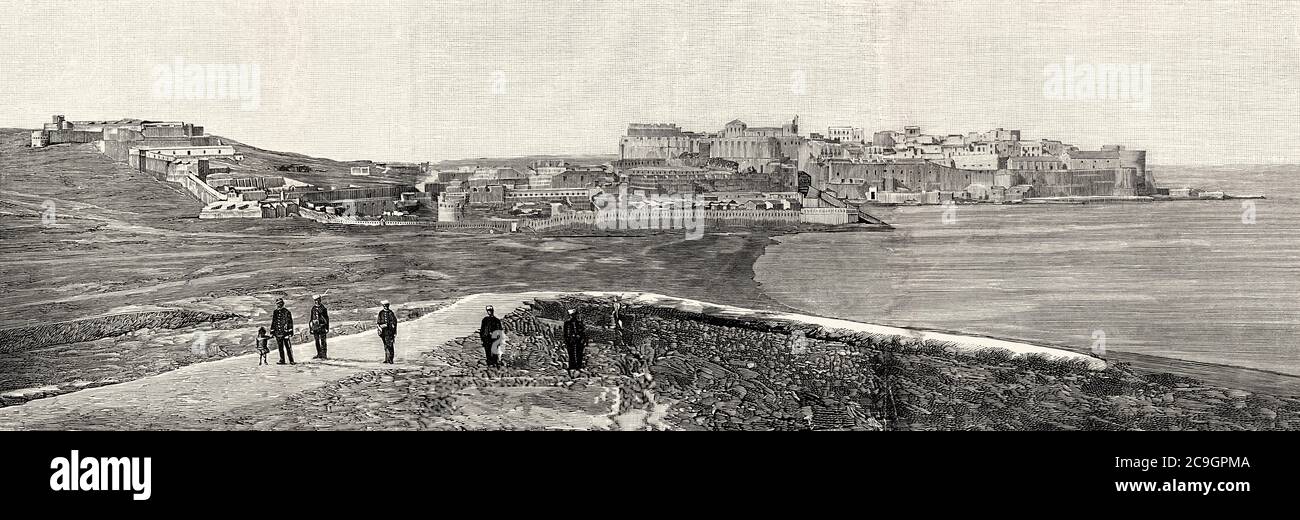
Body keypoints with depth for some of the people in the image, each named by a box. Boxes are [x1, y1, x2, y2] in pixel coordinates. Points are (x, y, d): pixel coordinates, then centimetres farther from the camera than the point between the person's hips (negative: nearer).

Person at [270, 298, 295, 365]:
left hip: (285, 332, -5)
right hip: (278, 333, 5)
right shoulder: (275, 312, 12)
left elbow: (290, 322, -2)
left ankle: (291, 360, -2)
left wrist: (290, 332, -7)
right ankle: (282, 360, 15)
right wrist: (272, 332, 14)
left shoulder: (287, 312, -2)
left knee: (288, 347, -5)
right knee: (280, 347, 8)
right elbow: (273, 322, 18)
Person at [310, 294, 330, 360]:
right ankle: (319, 354, 14)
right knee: (317, 341, 8)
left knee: (323, 341, -5)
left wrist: (327, 327, -6)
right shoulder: (313, 308, 11)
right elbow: (312, 318, 16)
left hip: (322, 326, -5)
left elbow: (327, 318, -2)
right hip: (315, 326, 5)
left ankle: (324, 354, -4)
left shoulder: (323, 307, -2)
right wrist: (311, 328, 12)